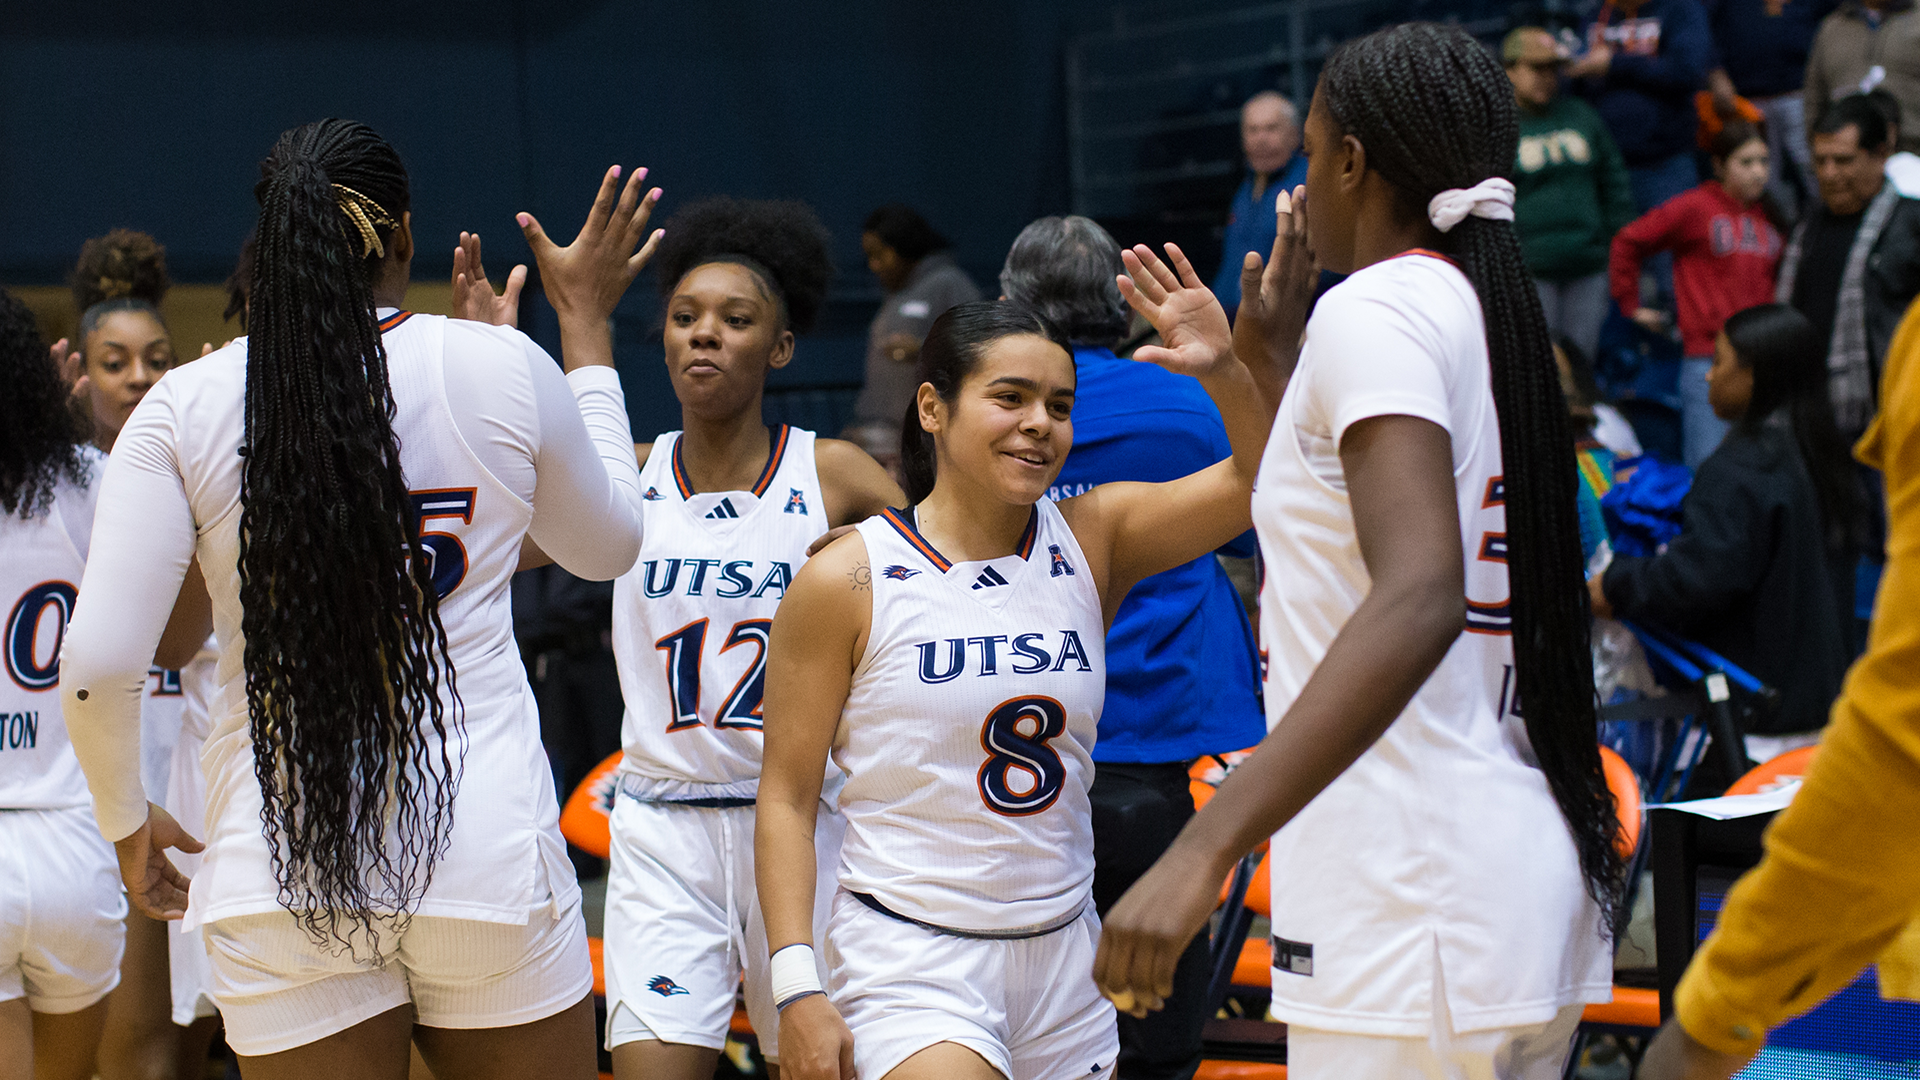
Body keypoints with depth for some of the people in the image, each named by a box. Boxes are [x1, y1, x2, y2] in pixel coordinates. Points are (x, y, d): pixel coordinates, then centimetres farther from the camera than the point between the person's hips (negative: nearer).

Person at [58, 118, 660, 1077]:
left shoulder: (184, 407, -2)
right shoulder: (504, 371, -1)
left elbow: (97, 665, -6)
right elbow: (606, 547, 19)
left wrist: (126, 822, 13)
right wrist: (587, 325, 28)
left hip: (282, 871, 0)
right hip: (489, 853, 0)